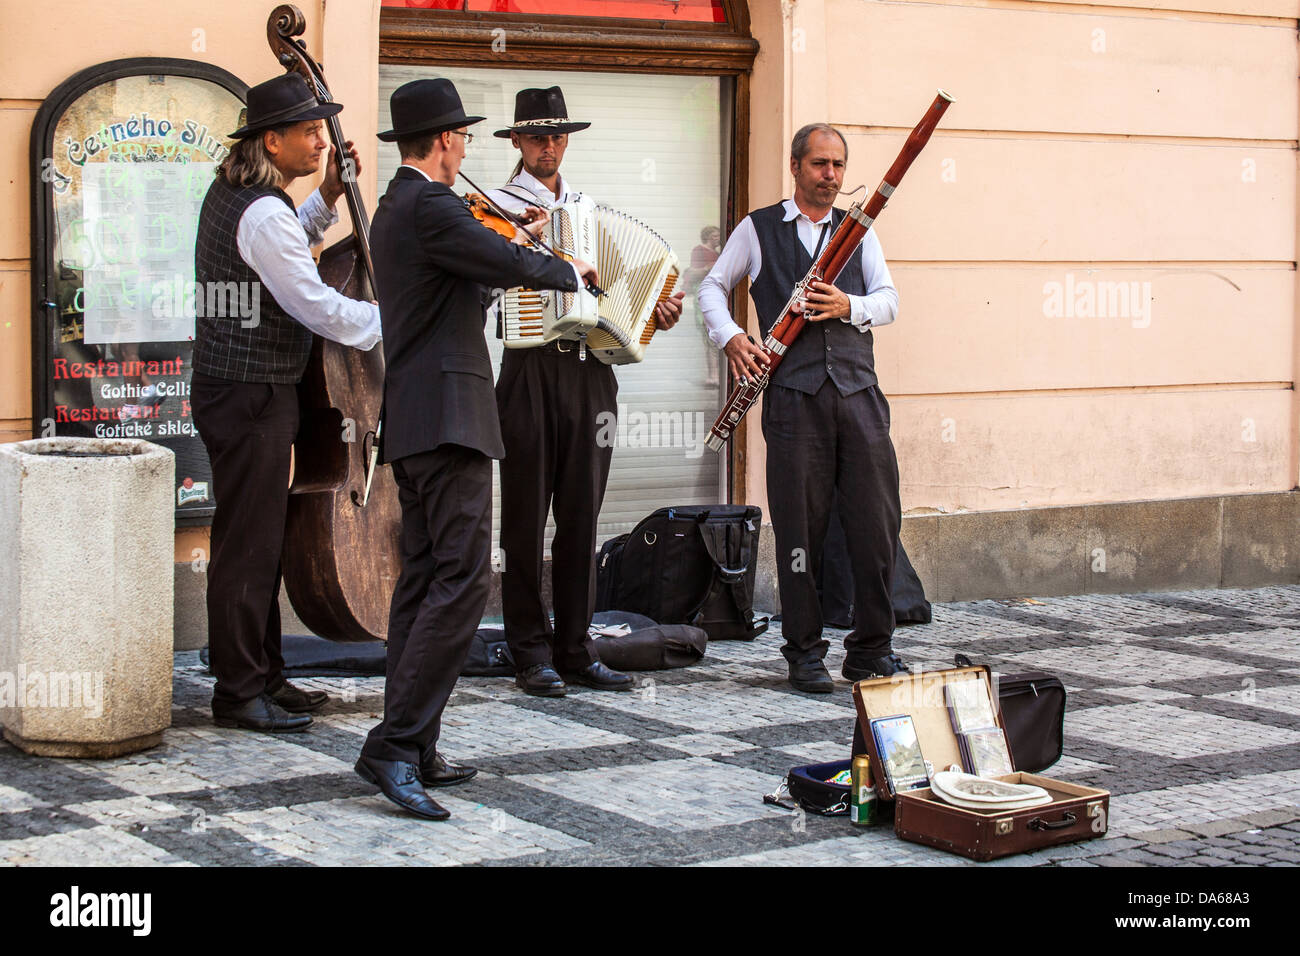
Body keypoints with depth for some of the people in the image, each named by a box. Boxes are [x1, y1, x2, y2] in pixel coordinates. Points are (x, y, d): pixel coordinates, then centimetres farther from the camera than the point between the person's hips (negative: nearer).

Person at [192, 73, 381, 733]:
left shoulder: (233, 191, 12)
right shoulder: (264, 212, -20)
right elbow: (316, 307, -20)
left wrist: (327, 197, 17)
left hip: (236, 388, 11)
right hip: (251, 396, -11)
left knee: (261, 537, 15)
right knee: (248, 543, -4)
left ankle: (263, 675, 24)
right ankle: (239, 692, 2)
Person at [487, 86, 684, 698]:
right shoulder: (498, 205, 4)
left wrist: (657, 313, 4)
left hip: (590, 370, 4)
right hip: (530, 369, -4)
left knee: (581, 515, 6)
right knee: (527, 515, 0)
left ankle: (576, 650, 12)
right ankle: (532, 654, 6)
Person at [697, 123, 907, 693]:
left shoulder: (858, 230, 17)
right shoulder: (758, 229, 12)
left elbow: (888, 302, 9)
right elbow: (713, 287, 16)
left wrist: (849, 306, -11)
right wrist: (730, 338, -2)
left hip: (858, 390, 2)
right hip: (794, 394, -2)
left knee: (878, 522, -1)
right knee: (800, 527, -1)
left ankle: (872, 650, 10)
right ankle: (804, 654, 9)